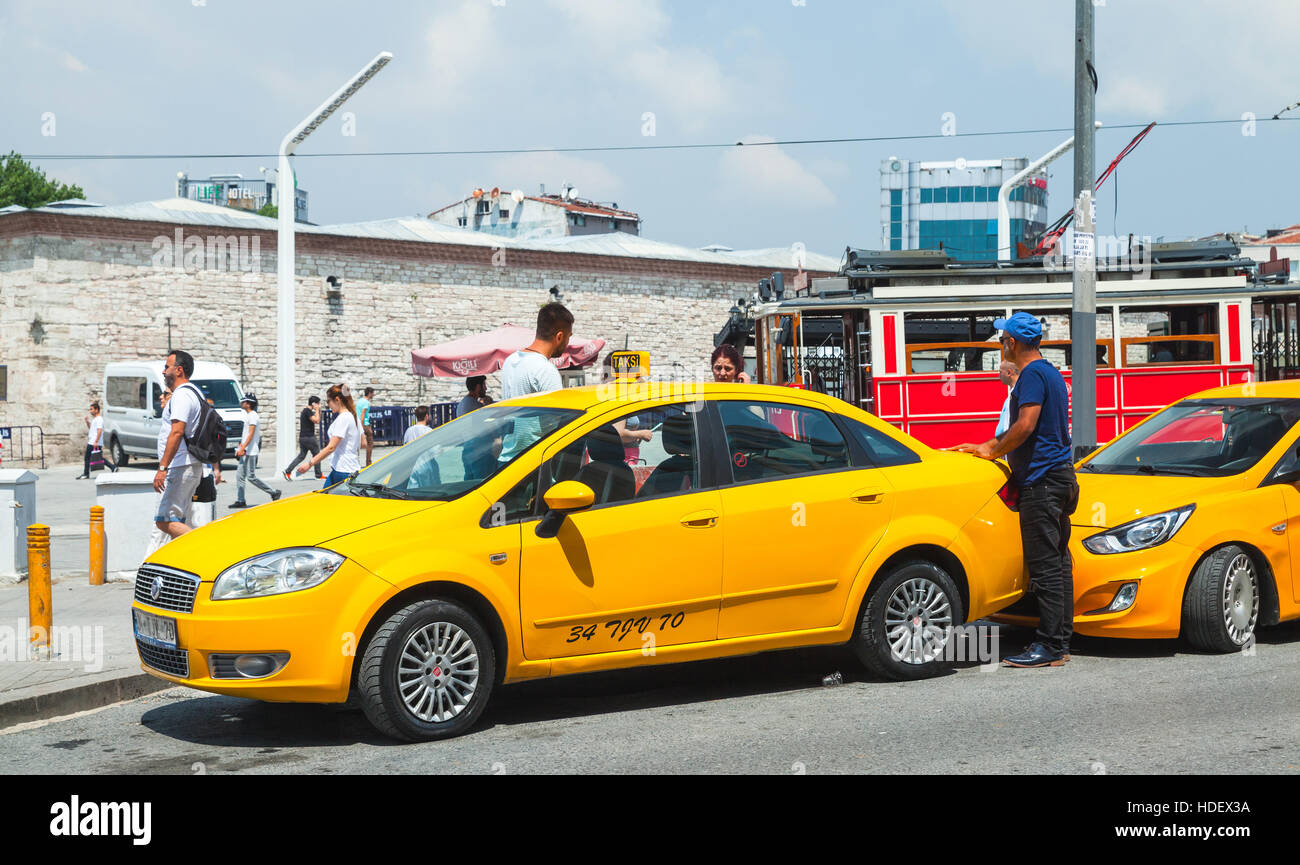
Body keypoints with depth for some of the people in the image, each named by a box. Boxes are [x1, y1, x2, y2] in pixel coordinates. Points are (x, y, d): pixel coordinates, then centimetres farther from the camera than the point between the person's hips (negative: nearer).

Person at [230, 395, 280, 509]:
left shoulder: (252, 415, -13)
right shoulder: (248, 415, 18)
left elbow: (251, 434, -20)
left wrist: (242, 448, -23)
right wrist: (241, 446, 20)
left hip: (251, 451, -10)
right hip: (245, 452, 10)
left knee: (251, 477, -8)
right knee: (240, 476, 6)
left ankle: (274, 492, 0)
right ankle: (240, 500, 7)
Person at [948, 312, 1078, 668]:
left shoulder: (1033, 375, -12)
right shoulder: (1052, 374, 20)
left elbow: (1025, 426, -22)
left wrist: (993, 451, -8)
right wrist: (984, 446, 23)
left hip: (1041, 479, -10)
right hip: (1060, 475, 10)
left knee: (1045, 565, -9)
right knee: (1058, 561, 11)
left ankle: (1049, 646, -8)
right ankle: (1060, 642, 14)